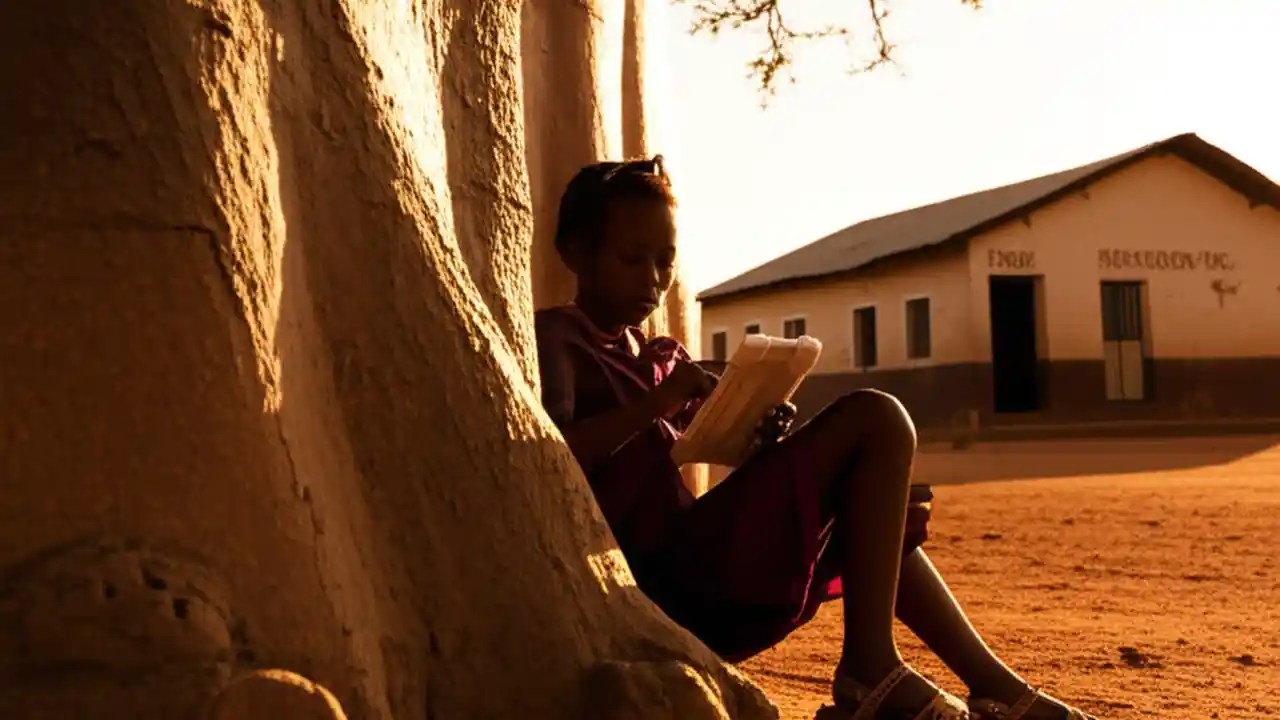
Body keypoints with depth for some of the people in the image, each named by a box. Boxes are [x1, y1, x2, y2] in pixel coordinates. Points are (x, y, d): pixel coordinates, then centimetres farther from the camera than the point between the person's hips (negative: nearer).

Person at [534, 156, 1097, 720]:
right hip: (669, 571, -9)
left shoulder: (659, 357, 23)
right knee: (877, 419, -12)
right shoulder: (556, 338, 0)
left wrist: (762, 440, -2)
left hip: (700, 578, 9)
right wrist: (657, 404, -21)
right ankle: (870, 667, -16)